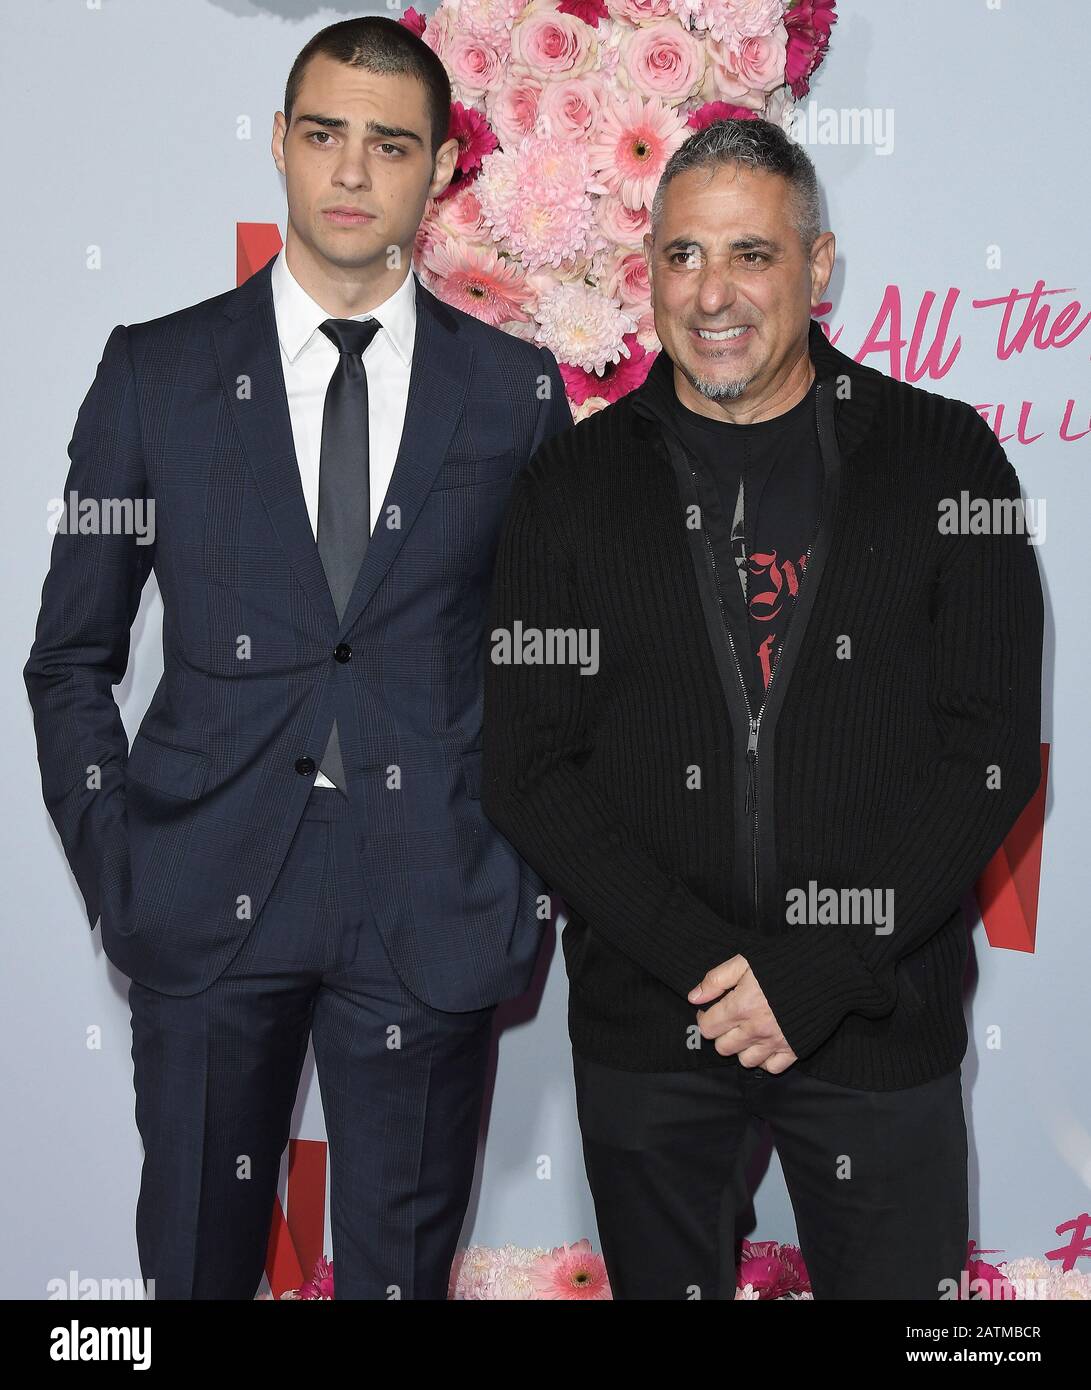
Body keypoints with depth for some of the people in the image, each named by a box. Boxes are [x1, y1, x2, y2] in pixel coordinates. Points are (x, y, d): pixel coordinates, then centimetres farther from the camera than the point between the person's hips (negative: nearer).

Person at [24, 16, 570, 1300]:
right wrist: (115, 871, -2)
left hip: (431, 911, 0)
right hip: (206, 903, 0)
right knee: (196, 1257, 13)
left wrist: (525, 878, 1)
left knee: (401, 1263, 13)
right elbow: (72, 657, 7)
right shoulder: (154, 373, 3)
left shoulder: (515, 389, 4)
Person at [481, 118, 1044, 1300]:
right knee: (662, 1280, 17)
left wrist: (815, 974, -13)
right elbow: (525, 772, -2)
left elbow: (991, 751, -5)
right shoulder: (575, 483, 1)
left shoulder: (944, 460, -1)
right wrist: (708, 963, -13)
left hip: (880, 1024, -1)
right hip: (643, 1025, 1)